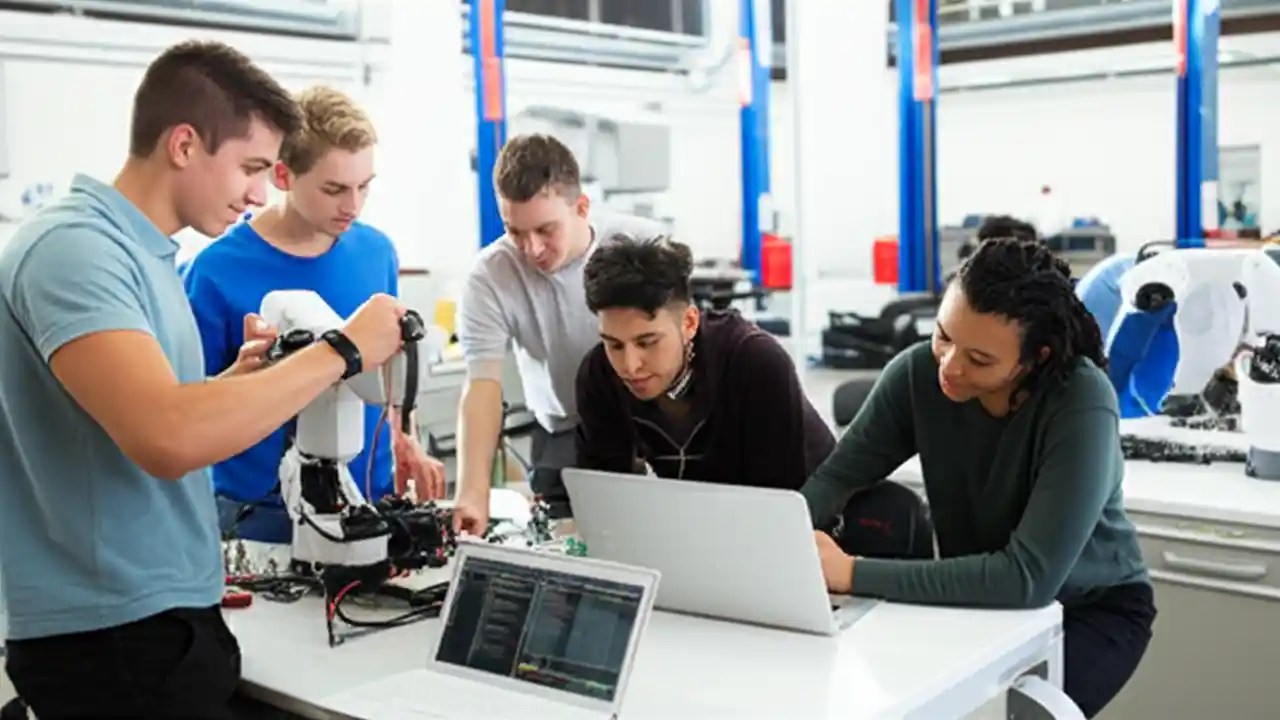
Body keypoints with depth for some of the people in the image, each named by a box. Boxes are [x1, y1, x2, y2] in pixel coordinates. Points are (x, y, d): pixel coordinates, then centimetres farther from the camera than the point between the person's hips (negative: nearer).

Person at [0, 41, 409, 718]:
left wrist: (236, 380, 2)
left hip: (163, 618, 9)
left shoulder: (141, 251, 9)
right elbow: (167, 439, -34)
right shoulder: (74, 248, -19)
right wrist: (341, 350, -24)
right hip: (113, 636, -9)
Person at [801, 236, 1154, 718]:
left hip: (1090, 611, -3)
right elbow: (838, 476, -12)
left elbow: (1029, 578, -37)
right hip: (980, 599, 4)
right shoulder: (919, 371, -17)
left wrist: (852, 573, -40)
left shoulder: (1081, 405, -31)